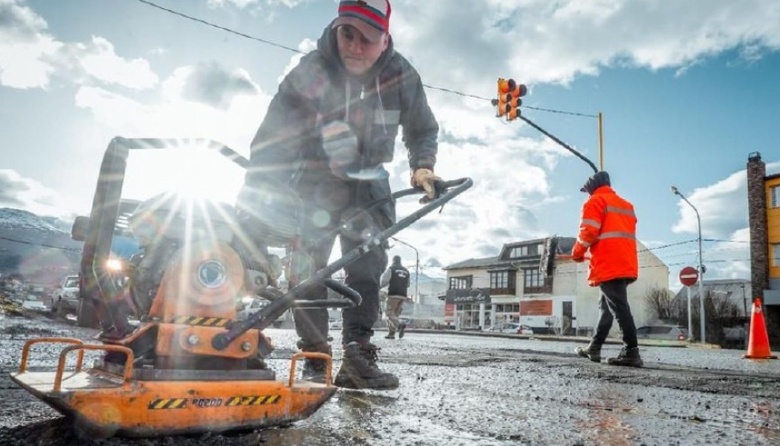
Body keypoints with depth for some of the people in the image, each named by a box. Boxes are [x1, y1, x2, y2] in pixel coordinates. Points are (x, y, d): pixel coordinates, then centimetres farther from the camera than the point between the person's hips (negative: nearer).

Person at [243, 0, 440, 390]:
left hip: (369, 183, 2)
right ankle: (315, 357, 1)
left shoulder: (401, 76, -12)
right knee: (308, 267, -9)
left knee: (368, 264, -5)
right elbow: (270, 142, -22)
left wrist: (422, 166, -15)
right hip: (315, 180, -2)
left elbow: (422, 130, 5)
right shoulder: (309, 73, -21)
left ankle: (357, 355, -1)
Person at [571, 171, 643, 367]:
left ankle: (631, 352, -16)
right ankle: (594, 348, 18)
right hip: (626, 265, 9)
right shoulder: (626, 205, 26)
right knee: (606, 305, 13)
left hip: (609, 266, -9)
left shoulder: (596, 201, 1)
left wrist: (577, 252, 5)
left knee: (619, 307, -12)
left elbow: (588, 231, -11)